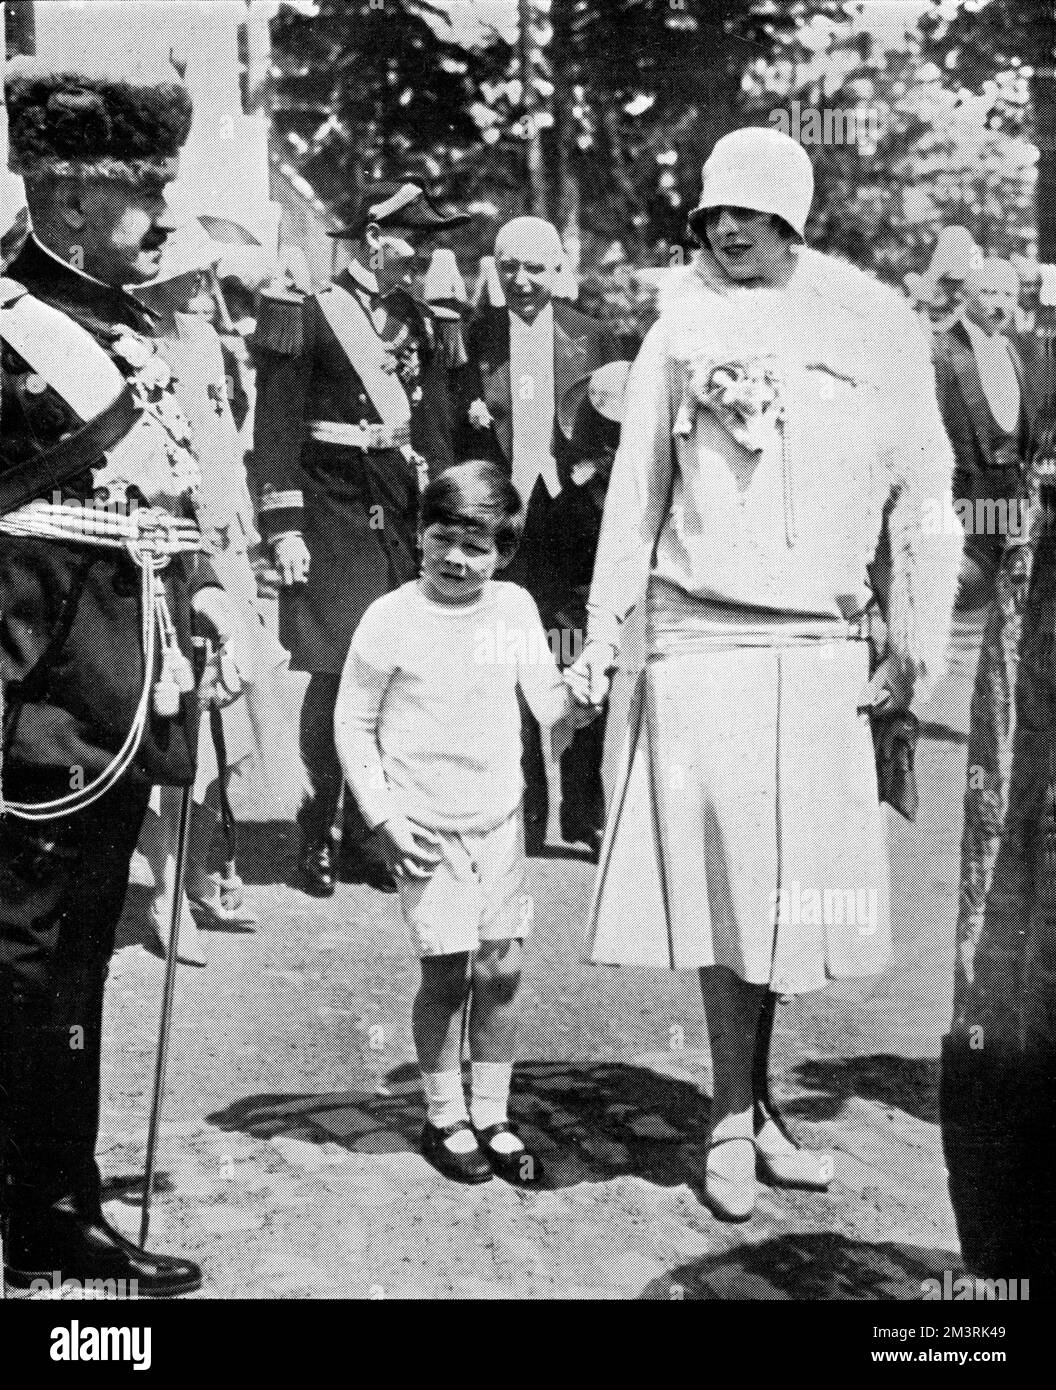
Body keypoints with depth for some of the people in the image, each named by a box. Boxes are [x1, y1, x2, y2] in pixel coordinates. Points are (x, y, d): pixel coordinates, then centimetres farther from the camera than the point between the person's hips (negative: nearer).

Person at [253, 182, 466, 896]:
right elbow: (277, 427, -7)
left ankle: (364, 834, 15)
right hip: (334, 516, -5)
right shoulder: (311, 316, -4)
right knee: (337, 677, -6)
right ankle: (316, 840, 6)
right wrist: (284, 528, -12)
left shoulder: (419, 321, 14)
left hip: (405, 516, 5)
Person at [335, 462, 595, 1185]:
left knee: (502, 969, 4)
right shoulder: (391, 618, -9)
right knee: (448, 971, -2)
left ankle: (492, 1119, 20)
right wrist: (383, 814, -9)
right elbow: (353, 725, -3)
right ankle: (445, 1120, 17)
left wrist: (577, 697, -17)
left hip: (500, 816, 4)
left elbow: (548, 705, 6)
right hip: (425, 825, -3)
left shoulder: (515, 608, 2)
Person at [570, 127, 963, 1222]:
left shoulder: (872, 323, 4)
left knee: (793, 881, 7)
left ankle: (751, 1107, 22)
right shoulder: (684, 326, 4)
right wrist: (602, 629, 5)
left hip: (822, 643, 1)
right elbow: (637, 486, 7)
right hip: (700, 635, -1)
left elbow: (921, 486, 6)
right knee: (722, 874, -2)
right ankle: (733, 1121, 8)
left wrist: (916, 637, 3)